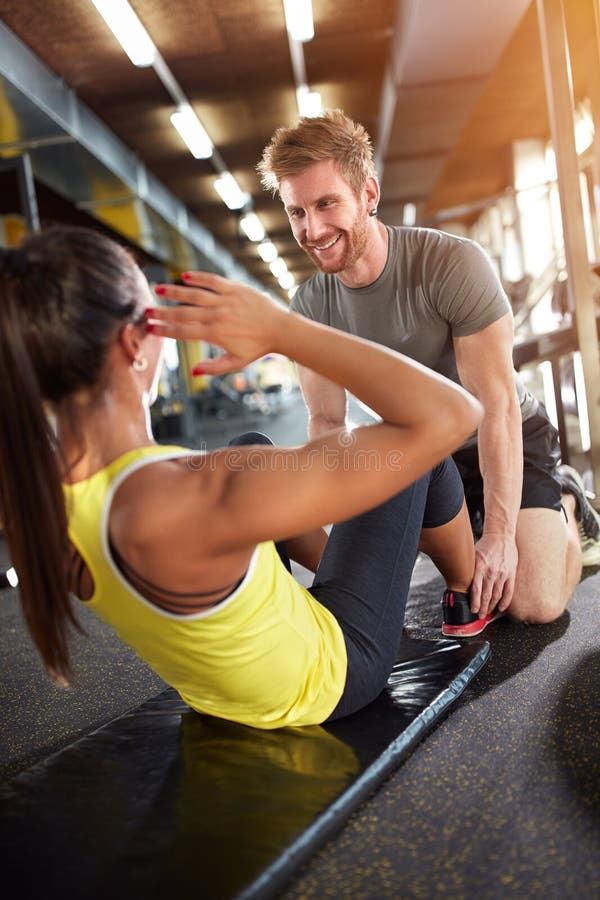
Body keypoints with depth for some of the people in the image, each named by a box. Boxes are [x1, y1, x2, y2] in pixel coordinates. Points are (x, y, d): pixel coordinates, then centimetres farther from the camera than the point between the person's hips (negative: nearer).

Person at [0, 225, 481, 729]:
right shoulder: (197, 501, -44)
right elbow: (449, 415, -41)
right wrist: (282, 331, -36)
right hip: (326, 680, -5)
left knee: (255, 446, 21)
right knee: (417, 448, 6)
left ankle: (337, 569, 44)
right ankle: (466, 584, 37)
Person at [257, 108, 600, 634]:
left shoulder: (454, 264, -27)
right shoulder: (310, 305, -11)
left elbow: (498, 405, -27)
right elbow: (326, 423, -8)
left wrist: (500, 535, -28)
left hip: (510, 442, -5)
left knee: (534, 604, -19)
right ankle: (467, 521, 18)